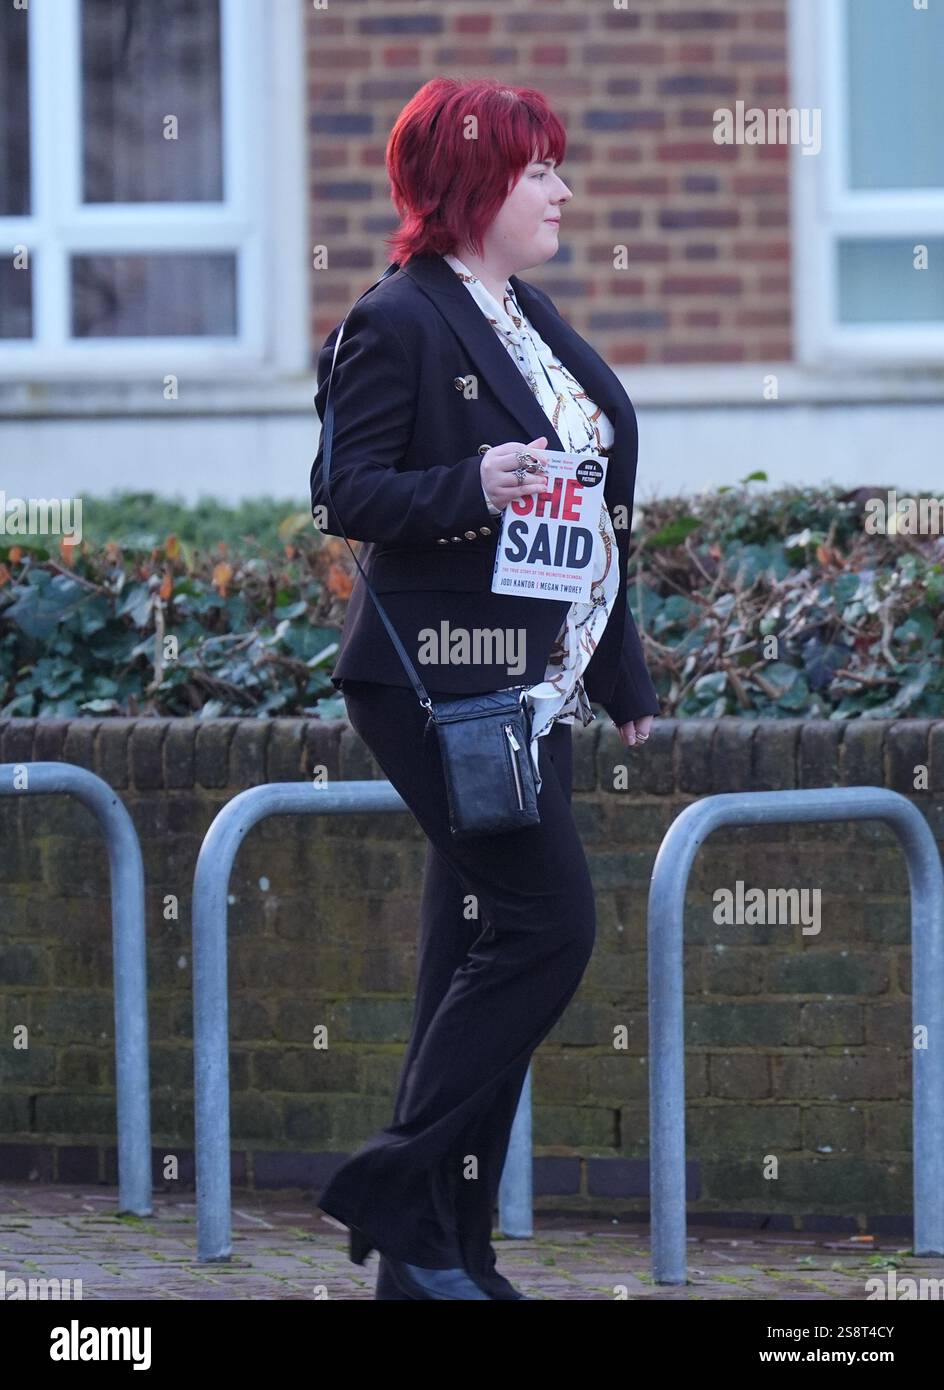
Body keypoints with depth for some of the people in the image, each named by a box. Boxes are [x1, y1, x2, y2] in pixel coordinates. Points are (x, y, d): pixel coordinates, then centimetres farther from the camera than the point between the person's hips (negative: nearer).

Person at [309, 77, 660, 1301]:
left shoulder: (533, 322, 17)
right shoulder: (398, 324, -10)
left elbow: (591, 502, 22)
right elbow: (344, 492, -14)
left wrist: (623, 671, 21)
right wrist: (470, 489, -29)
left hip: (532, 682, 9)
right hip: (440, 678, -9)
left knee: (482, 950, 8)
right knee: (547, 922, -16)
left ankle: (437, 1250, 12)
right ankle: (400, 1188, -7)